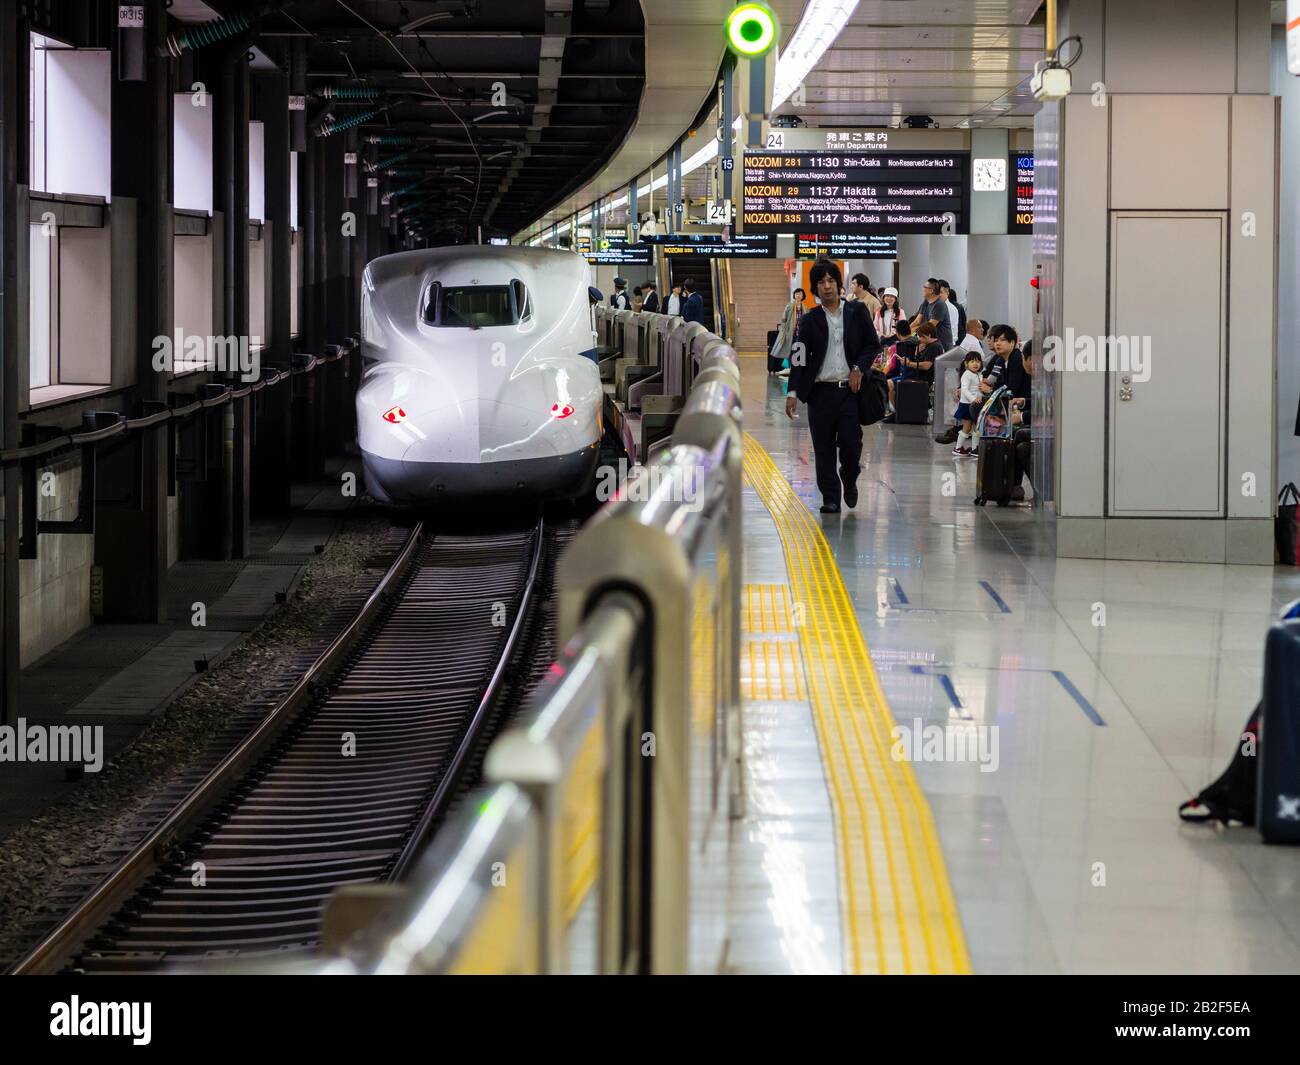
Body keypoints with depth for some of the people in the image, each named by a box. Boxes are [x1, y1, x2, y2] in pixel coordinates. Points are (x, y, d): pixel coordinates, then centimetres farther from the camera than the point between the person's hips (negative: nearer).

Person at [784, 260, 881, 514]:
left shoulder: (857, 312, 5)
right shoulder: (810, 320, 5)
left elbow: (873, 344, 9)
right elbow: (799, 357, 2)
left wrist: (859, 369, -7)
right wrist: (793, 393, -6)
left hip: (850, 390, -1)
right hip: (821, 391, 1)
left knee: (850, 442, -8)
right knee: (824, 449, 1)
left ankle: (849, 479, 22)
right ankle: (830, 498, 10)